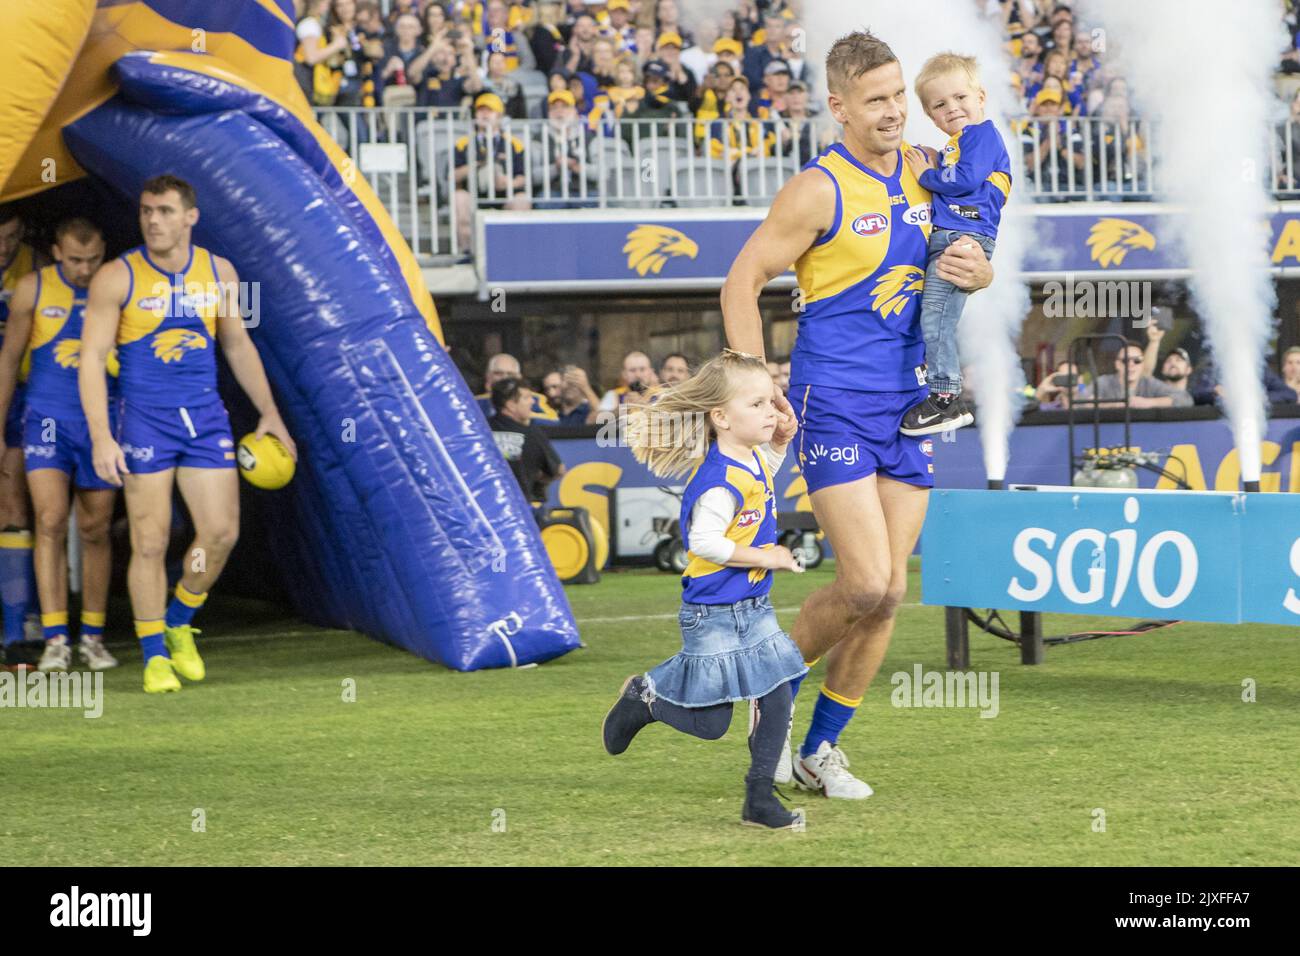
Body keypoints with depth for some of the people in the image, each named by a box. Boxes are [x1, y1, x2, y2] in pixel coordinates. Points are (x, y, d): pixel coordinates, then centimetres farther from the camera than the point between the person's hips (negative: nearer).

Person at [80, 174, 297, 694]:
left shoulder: (219, 272, 5)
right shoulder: (117, 278, -8)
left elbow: (238, 345, 17)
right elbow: (92, 359, -10)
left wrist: (269, 413, 15)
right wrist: (101, 437, -18)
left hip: (205, 417, 4)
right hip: (145, 418, -4)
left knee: (221, 533, -2)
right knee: (150, 542, -4)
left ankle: (179, 623, 22)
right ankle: (154, 656, 7)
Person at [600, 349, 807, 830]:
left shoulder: (752, 460, 5)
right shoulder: (721, 481, -25)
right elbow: (706, 541, -31)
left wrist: (779, 442, 11)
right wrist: (766, 558, -22)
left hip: (753, 608, 9)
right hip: (714, 614, -9)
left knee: (777, 697, 2)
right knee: (710, 723, 0)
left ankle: (760, 798, 11)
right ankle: (645, 696, 28)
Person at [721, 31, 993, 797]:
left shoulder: (926, 175, 8)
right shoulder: (820, 191, -10)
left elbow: (964, 259, 21)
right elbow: (743, 281, -6)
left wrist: (979, 273, -3)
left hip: (909, 407, 6)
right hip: (836, 409, -6)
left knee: (890, 591, 4)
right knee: (867, 585, -14)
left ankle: (821, 748, 17)